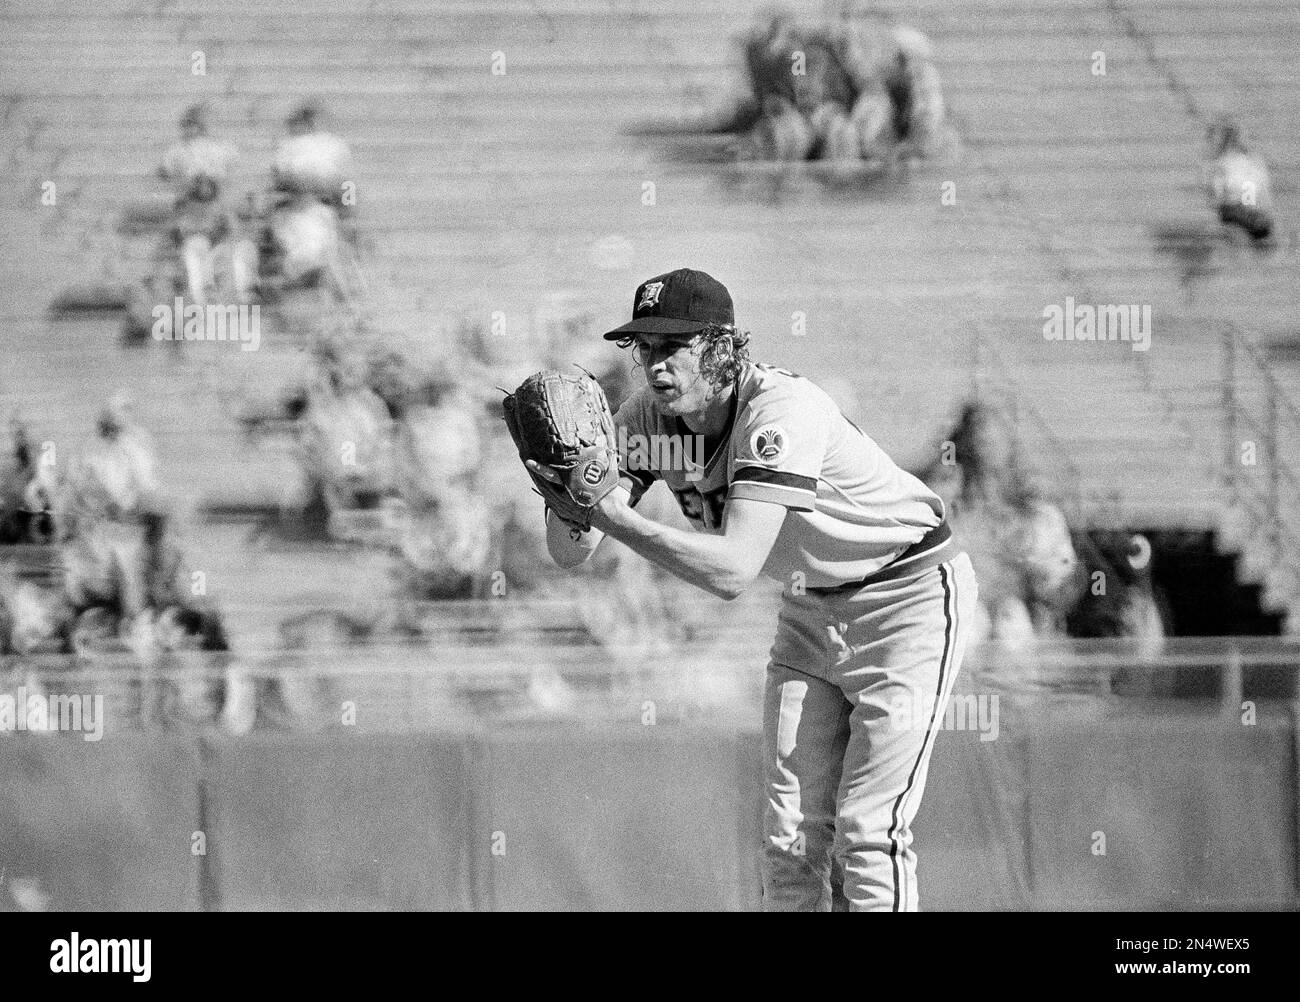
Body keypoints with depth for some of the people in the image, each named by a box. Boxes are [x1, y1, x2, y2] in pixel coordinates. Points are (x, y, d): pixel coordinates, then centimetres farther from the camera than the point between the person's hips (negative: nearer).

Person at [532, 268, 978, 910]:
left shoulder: (782, 412, -31)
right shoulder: (648, 417, -10)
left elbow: (732, 573, -39)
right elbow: (570, 552, -13)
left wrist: (617, 518, -45)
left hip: (908, 593, -7)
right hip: (812, 608, 7)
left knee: (867, 832, -14)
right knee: (789, 832, 3)